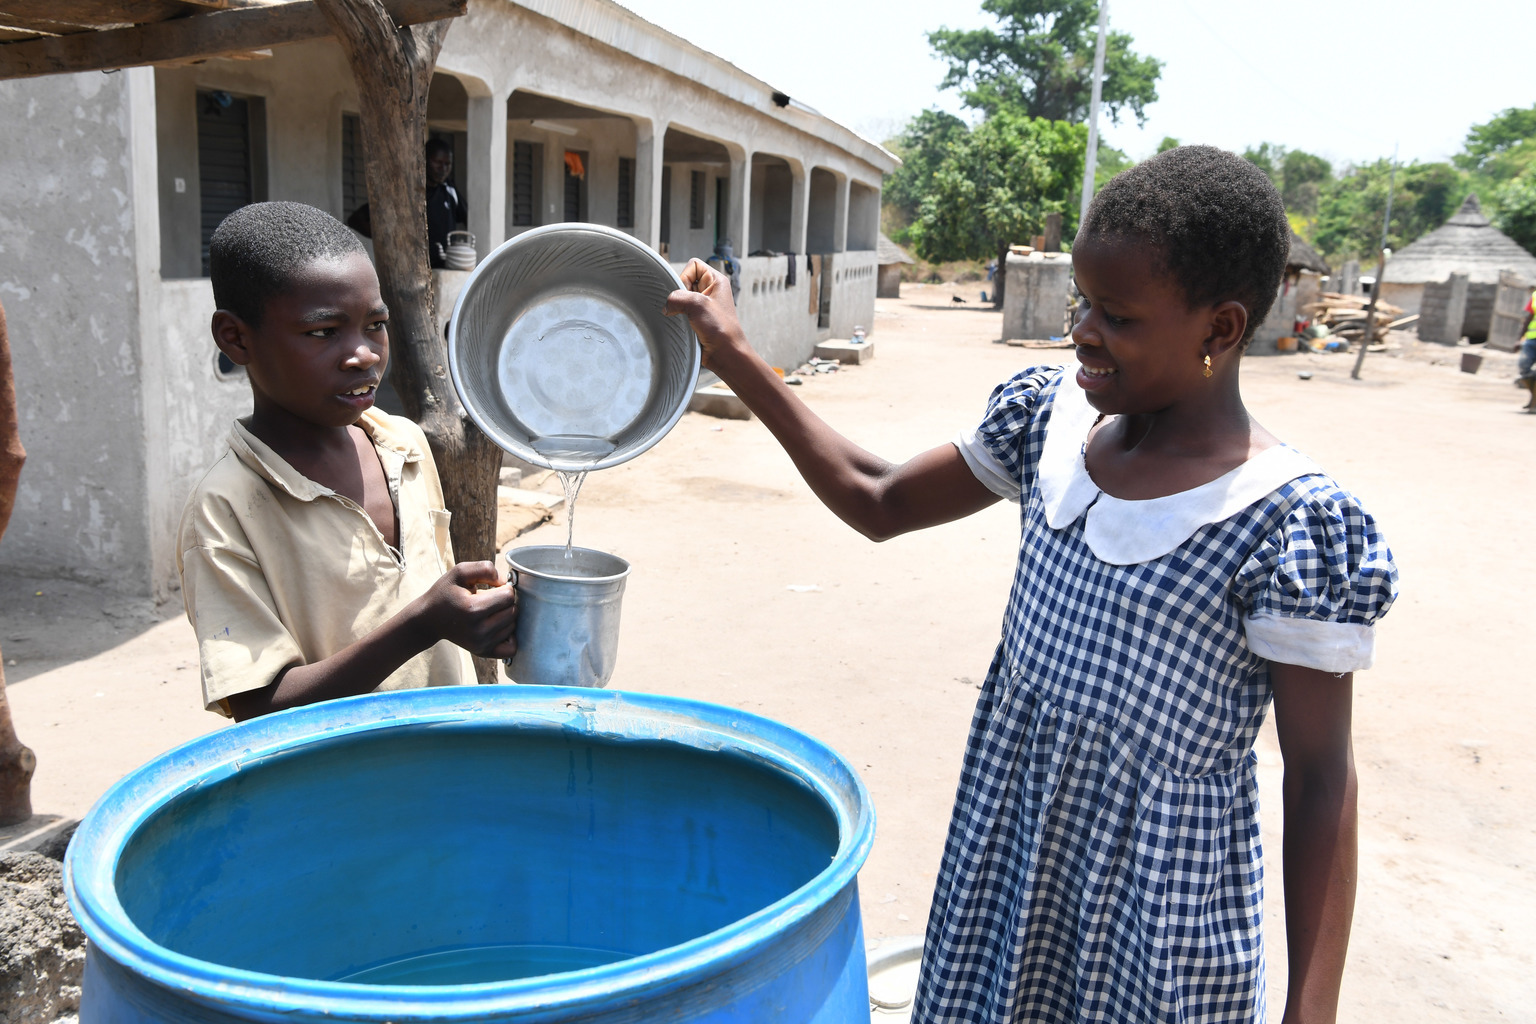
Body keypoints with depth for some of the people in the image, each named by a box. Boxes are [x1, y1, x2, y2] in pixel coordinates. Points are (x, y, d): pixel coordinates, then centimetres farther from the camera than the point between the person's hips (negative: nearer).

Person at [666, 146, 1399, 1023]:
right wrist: (735, 356, 3)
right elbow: (878, 503, 6)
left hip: (1160, 916, -5)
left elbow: (1322, 783, -15)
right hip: (1007, 852, 6)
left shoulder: (1289, 528, -21)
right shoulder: (1052, 422, -3)